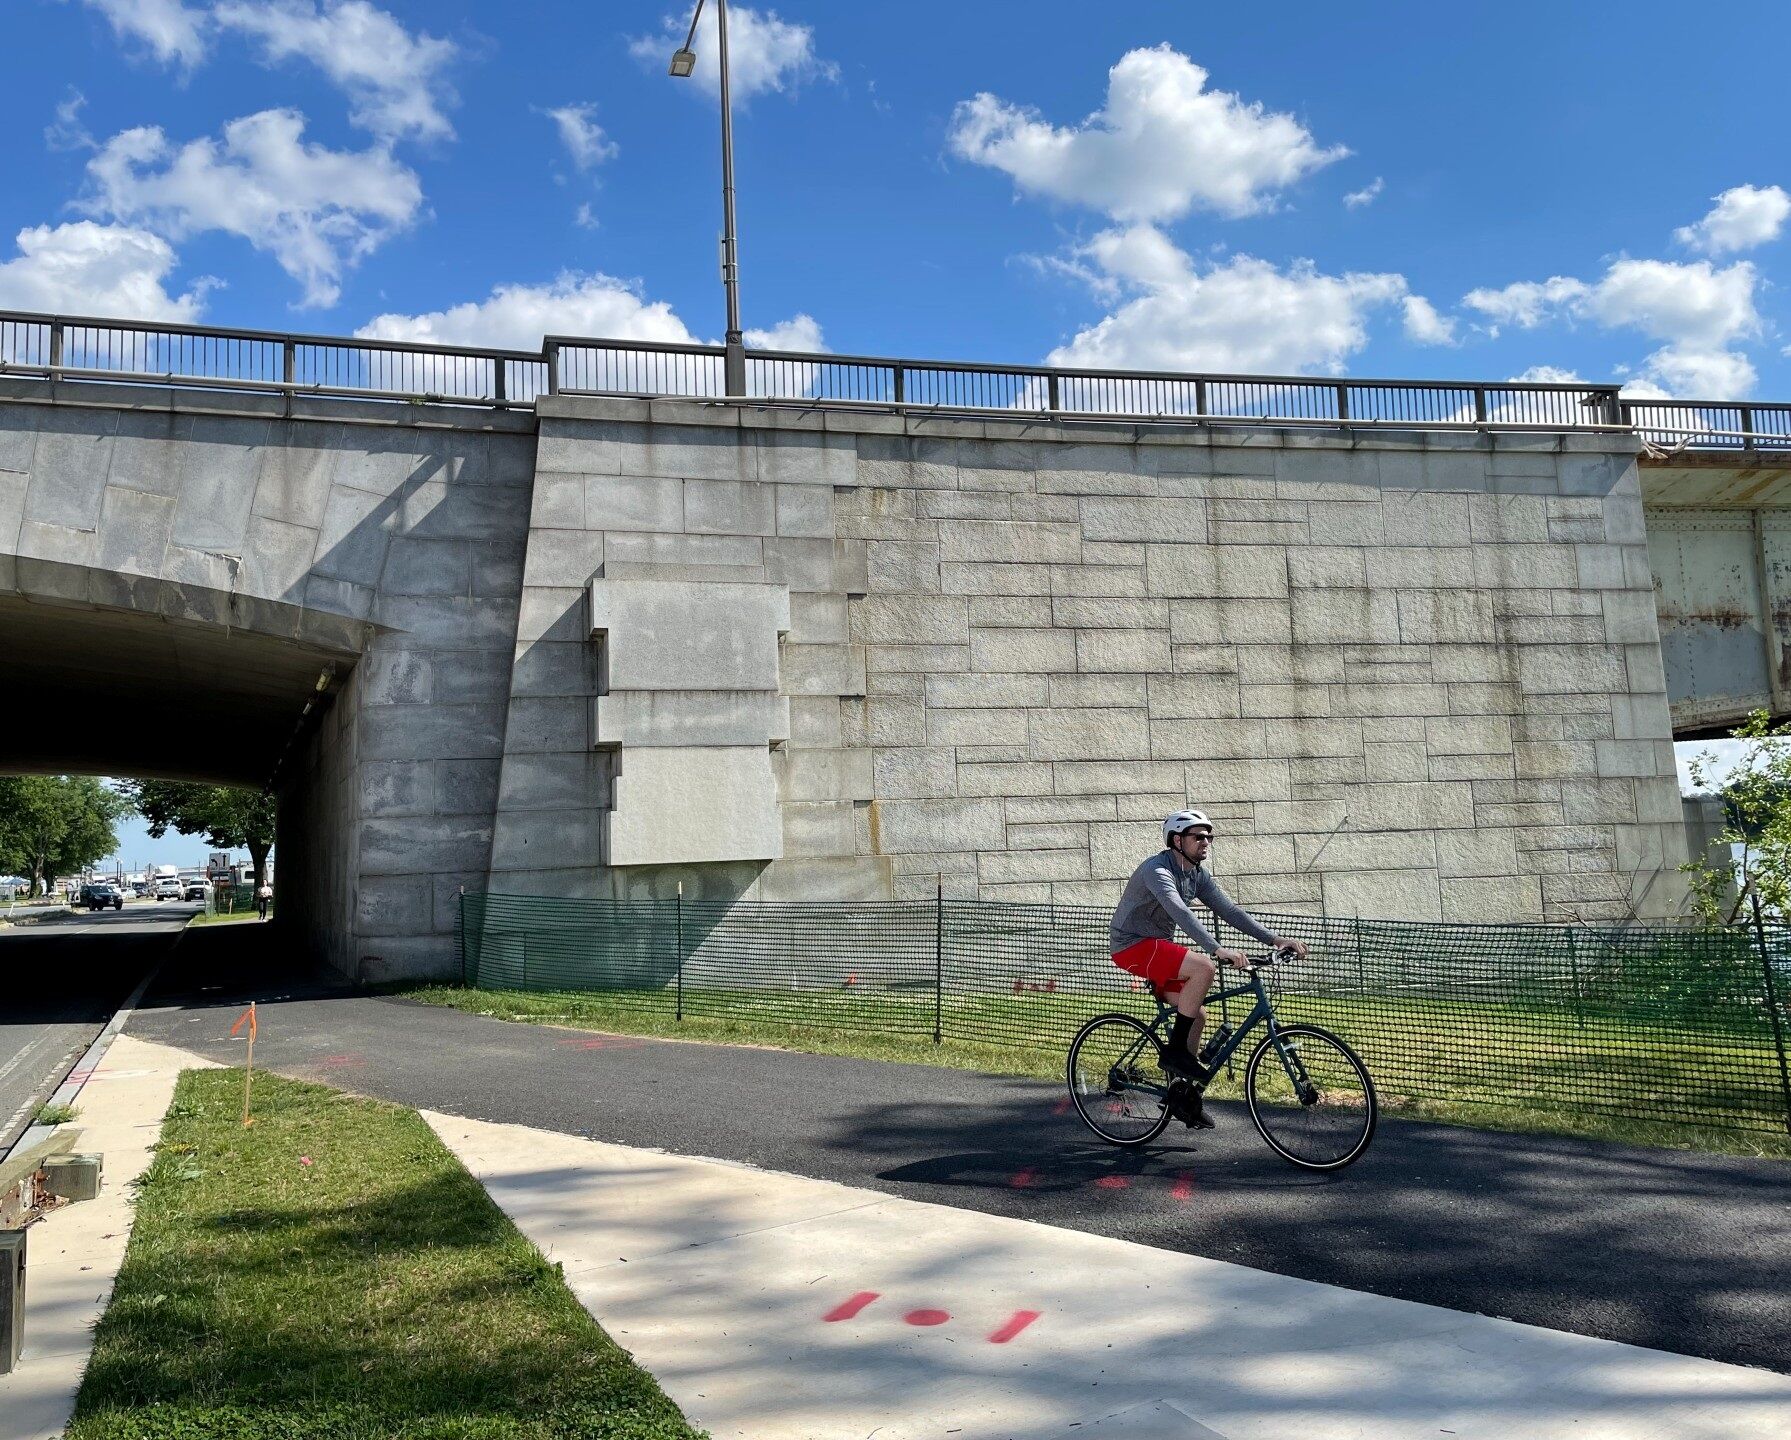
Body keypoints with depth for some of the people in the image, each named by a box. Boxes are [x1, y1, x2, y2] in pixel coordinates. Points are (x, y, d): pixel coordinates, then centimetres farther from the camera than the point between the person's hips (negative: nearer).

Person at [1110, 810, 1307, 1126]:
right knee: (1204, 967, -28)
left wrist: (1273, 939, -11)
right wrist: (1219, 950, -48)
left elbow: (1228, 910, 0)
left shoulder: (1198, 874, 5)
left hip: (1158, 946, 9)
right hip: (1132, 946, -9)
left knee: (1197, 1015, 3)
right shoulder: (1157, 870, -23)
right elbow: (1180, 913, -37)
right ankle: (1175, 1050, -17)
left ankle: (1185, 1095, 15)